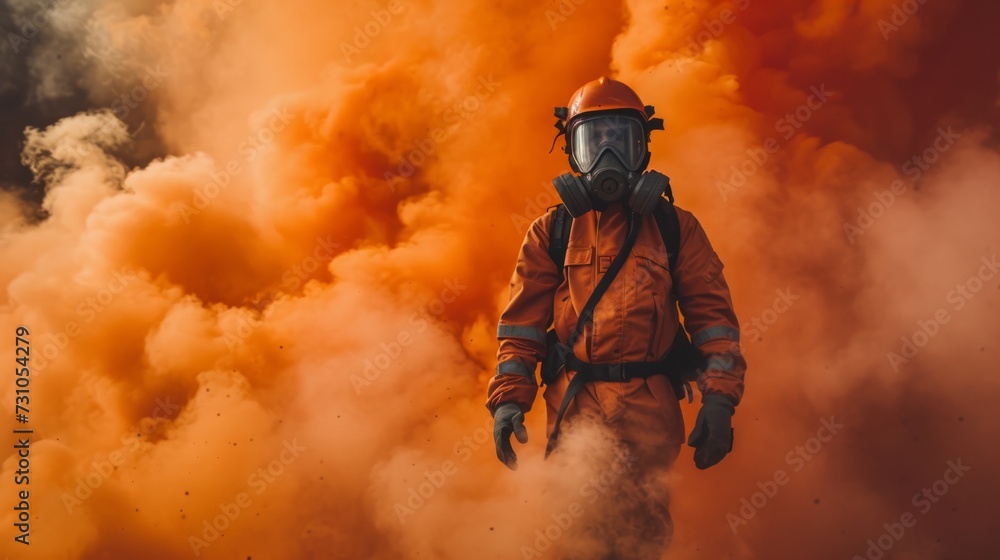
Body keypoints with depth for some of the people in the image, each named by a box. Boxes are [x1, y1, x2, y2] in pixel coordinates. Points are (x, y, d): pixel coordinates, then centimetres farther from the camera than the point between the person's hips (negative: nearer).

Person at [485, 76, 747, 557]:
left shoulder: (675, 228, 10)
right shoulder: (551, 232, 11)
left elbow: (712, 313, 5)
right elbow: (522, 324, 8)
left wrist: (719, 400, -5)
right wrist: (508, 399, -4)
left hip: (649, 409, -1)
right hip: (573, 407, 1)